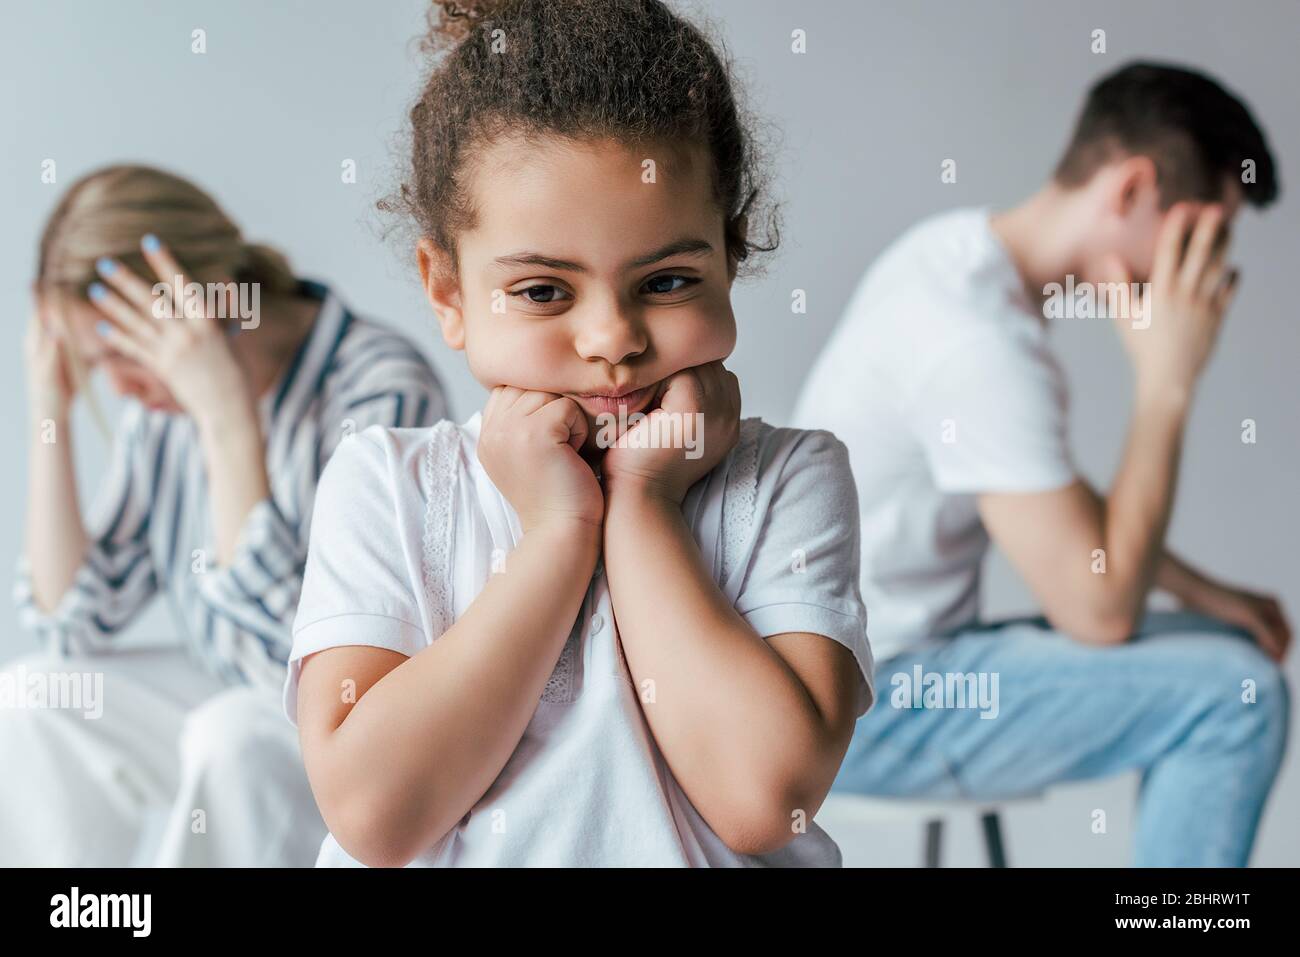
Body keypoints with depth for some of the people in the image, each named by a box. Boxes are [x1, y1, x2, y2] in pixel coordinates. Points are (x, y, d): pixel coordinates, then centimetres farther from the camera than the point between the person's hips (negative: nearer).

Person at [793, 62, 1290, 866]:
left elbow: (1054, 503, 18)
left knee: (1224, 649, 14)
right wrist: (1167, 383, -18)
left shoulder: (966, 248, 4)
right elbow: (1101, 608, -22)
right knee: (1235, 697, -17)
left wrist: (1196, 589, 10)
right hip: (858, 710, -10)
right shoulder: (982, 342, -26)